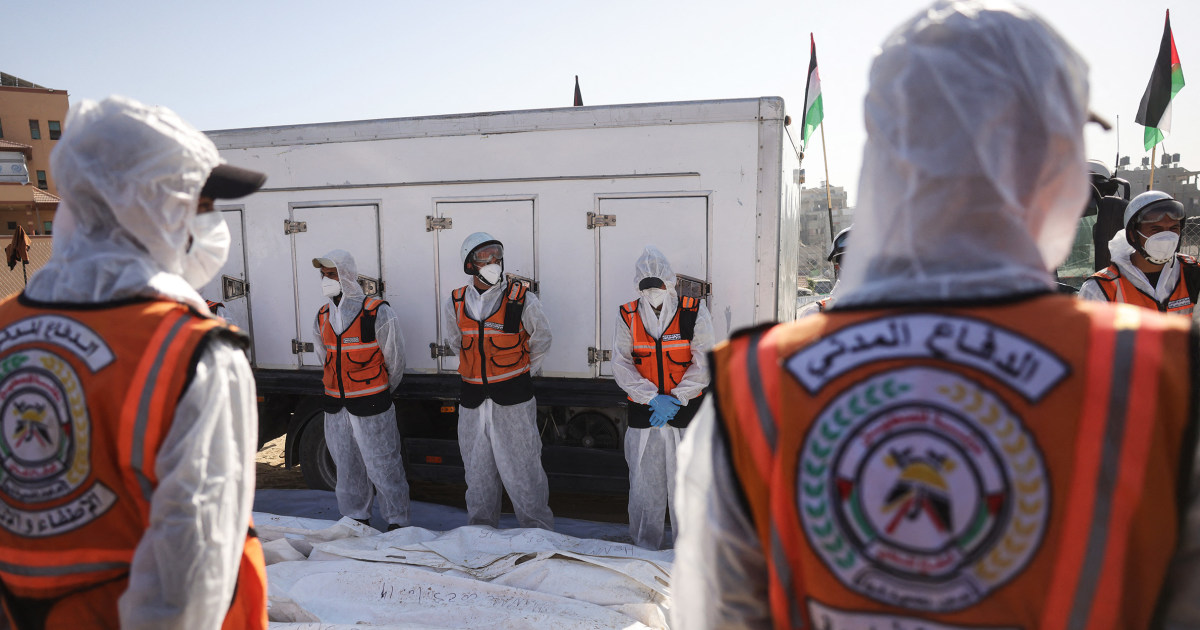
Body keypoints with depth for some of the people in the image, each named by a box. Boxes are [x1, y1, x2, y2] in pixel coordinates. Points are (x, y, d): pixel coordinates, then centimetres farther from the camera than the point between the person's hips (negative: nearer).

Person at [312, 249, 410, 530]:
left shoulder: (377, 313, -11)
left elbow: (395, 359, -2)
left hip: (372, 406, -6)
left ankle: (397, 522, 13)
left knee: (383, 466, 0)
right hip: (335, 406, 6)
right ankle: (356, 519, 30)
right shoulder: (322, 316, 8)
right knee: (347, 467, 15)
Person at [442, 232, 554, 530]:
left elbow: (541, 340, 8)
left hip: (514, 400, -4)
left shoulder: (522, 299, -7)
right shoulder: (455, 304, 4)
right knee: (478, 476, 15)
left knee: (524, 476, -1)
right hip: (472, 402, 4)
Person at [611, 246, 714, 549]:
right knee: (644, 489, 7)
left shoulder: (694, 312, -1)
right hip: (643, 414, 1)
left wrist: (675, 399, -14)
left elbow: (704, 364, -5)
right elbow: (621, 365, -2)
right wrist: (653, 398, -13)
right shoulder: (627, 316, 3)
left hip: (686, 413, -1)